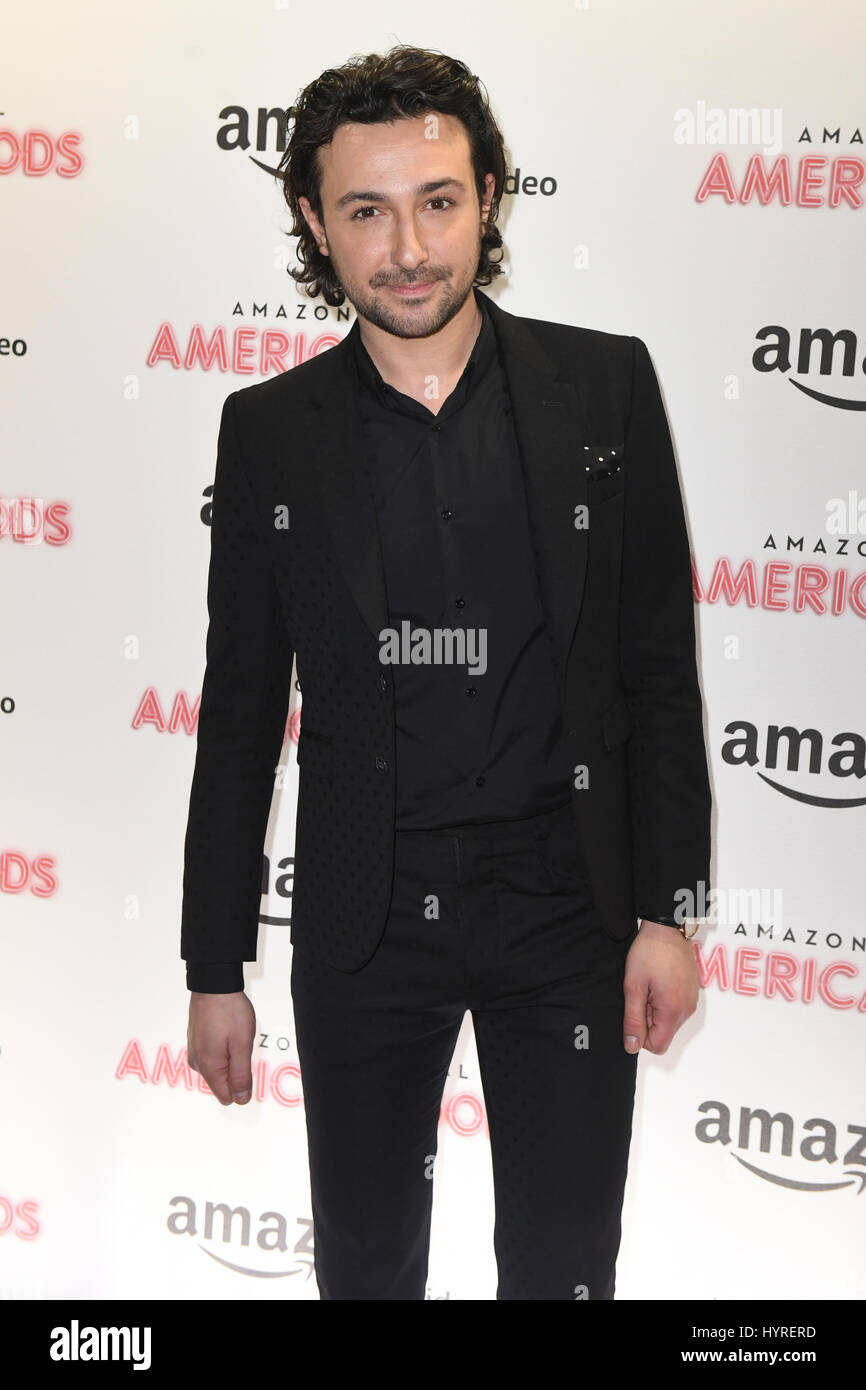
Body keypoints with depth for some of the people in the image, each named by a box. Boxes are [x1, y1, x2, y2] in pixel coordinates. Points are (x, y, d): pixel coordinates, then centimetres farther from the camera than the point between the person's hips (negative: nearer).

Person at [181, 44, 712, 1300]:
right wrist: (215, 968, 4)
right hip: (364, 920, 1)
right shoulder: (271, 429, -1)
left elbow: (659, 666, 0)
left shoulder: (606, 386, -3)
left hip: (567, 913, -1)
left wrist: (667, 907, -4)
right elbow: (240, 714, 3)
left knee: (562, 1268, 10)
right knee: (363, 1266, 15)